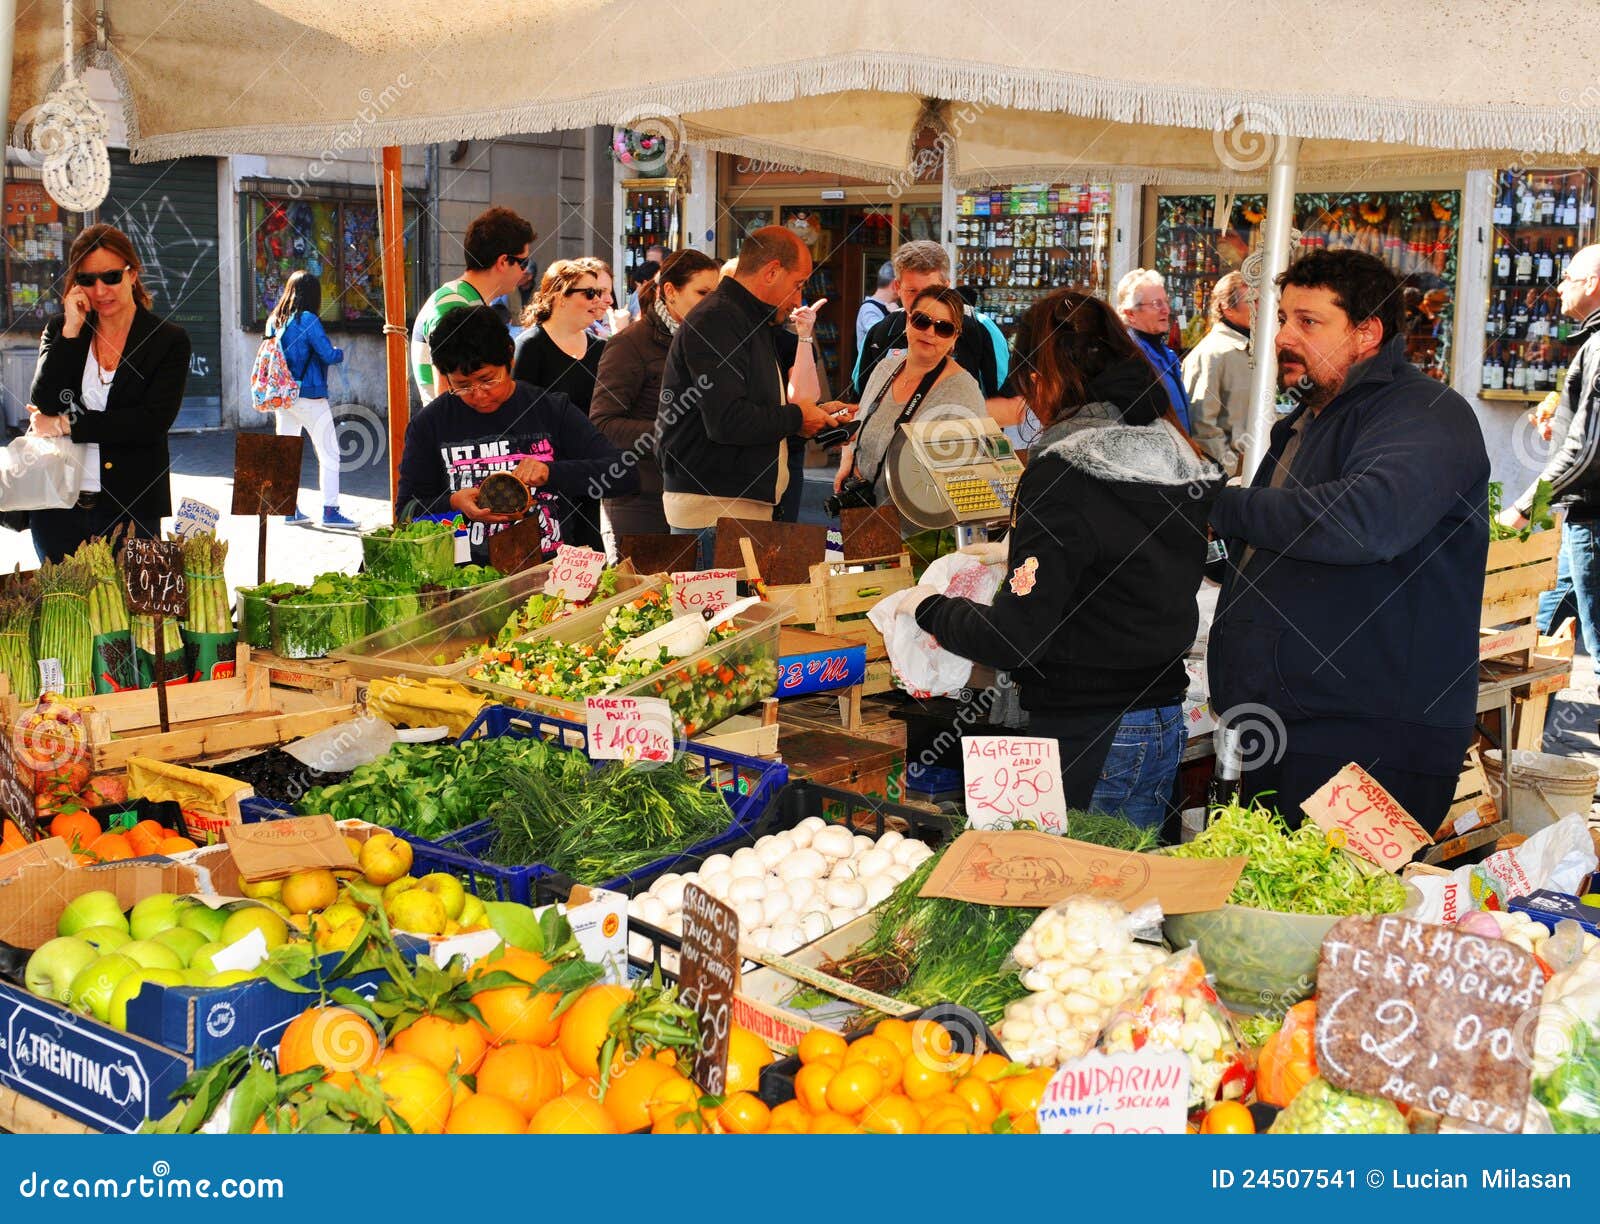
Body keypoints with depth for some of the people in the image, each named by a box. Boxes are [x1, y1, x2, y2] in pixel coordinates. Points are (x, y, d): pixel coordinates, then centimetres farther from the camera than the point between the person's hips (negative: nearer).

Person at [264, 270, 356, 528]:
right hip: (309, 396, -7)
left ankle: (290, 510, 14)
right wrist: (340, 352, 4)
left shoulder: (274, 320, 7)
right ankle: (330, 511, -4)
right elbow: (328, 355, -16)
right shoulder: (307, 320, -14)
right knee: (329, 454, 0)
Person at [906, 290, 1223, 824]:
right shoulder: (1178, 456, 5)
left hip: (1092, 739, -8)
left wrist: (929, 609, -4)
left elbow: (1015, 638, -21)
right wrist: (1023, 552, 28)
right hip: (1164, 716, 8)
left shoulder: (1063, 471, -19)